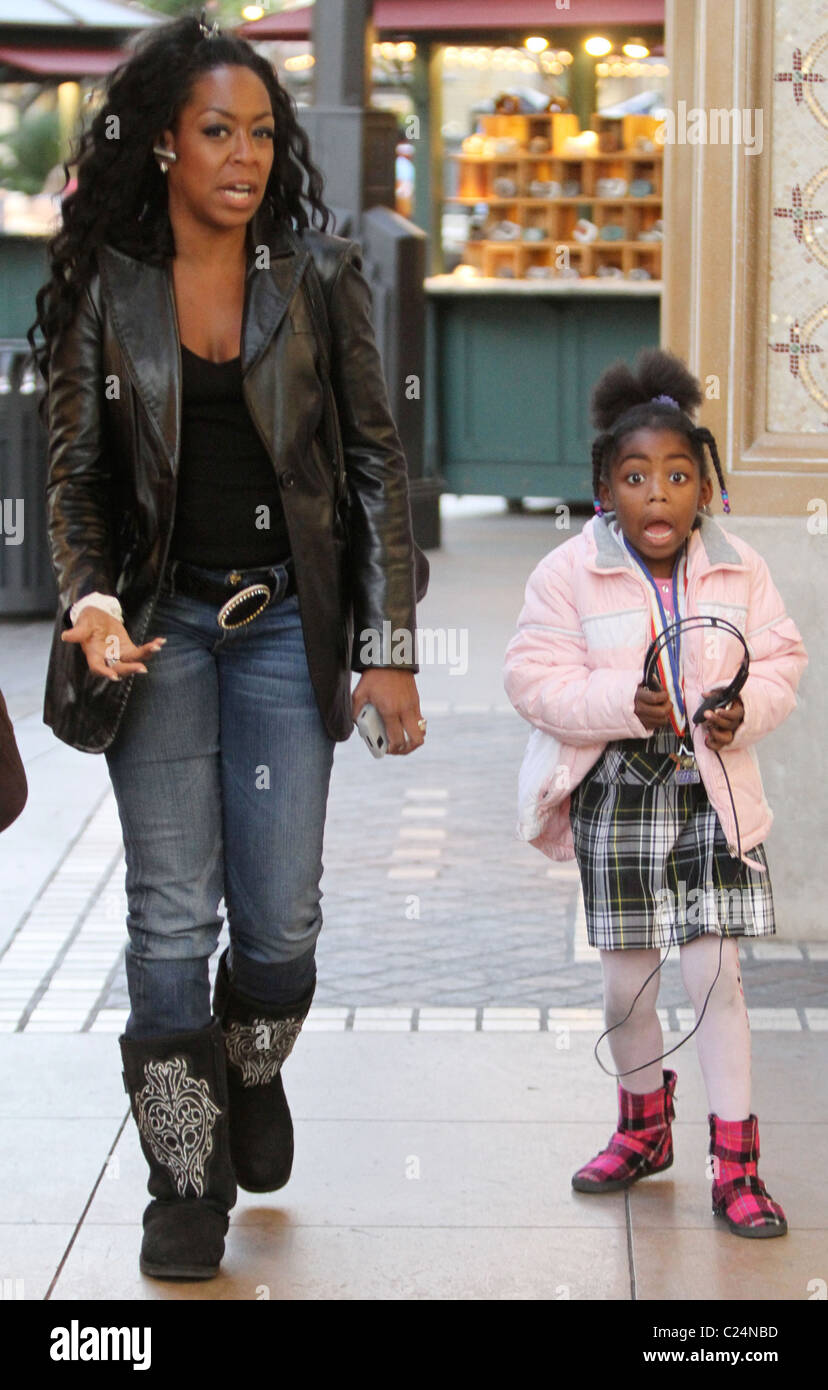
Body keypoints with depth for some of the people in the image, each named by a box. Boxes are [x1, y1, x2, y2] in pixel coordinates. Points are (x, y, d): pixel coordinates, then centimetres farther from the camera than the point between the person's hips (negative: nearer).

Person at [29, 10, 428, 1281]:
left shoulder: (316, 276, -1)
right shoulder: (104, 288, -1)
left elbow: (375, 461, 1)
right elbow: (75, 472, 5)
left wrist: (389, 649, -3)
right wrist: (89, 601, -13)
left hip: (285, 620, 0)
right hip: (162, 619, 0)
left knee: (281, 915, 2)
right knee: (172, 913, -2)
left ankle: (256, 1072, 35)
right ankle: (186, 1179, 12)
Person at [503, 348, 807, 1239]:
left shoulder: (738, 569, 0)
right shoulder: (569, 573, -7)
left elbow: (781, 656, 6)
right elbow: (531, 676, -9)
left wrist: (749, 708, -14)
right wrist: (623, 705, -22)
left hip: (713, 793, 0)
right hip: (617, 797, 0)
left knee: (717, 975, -3)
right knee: (627, 983, 9)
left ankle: (735, 1163, 5)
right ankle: (643, 1127, 34)